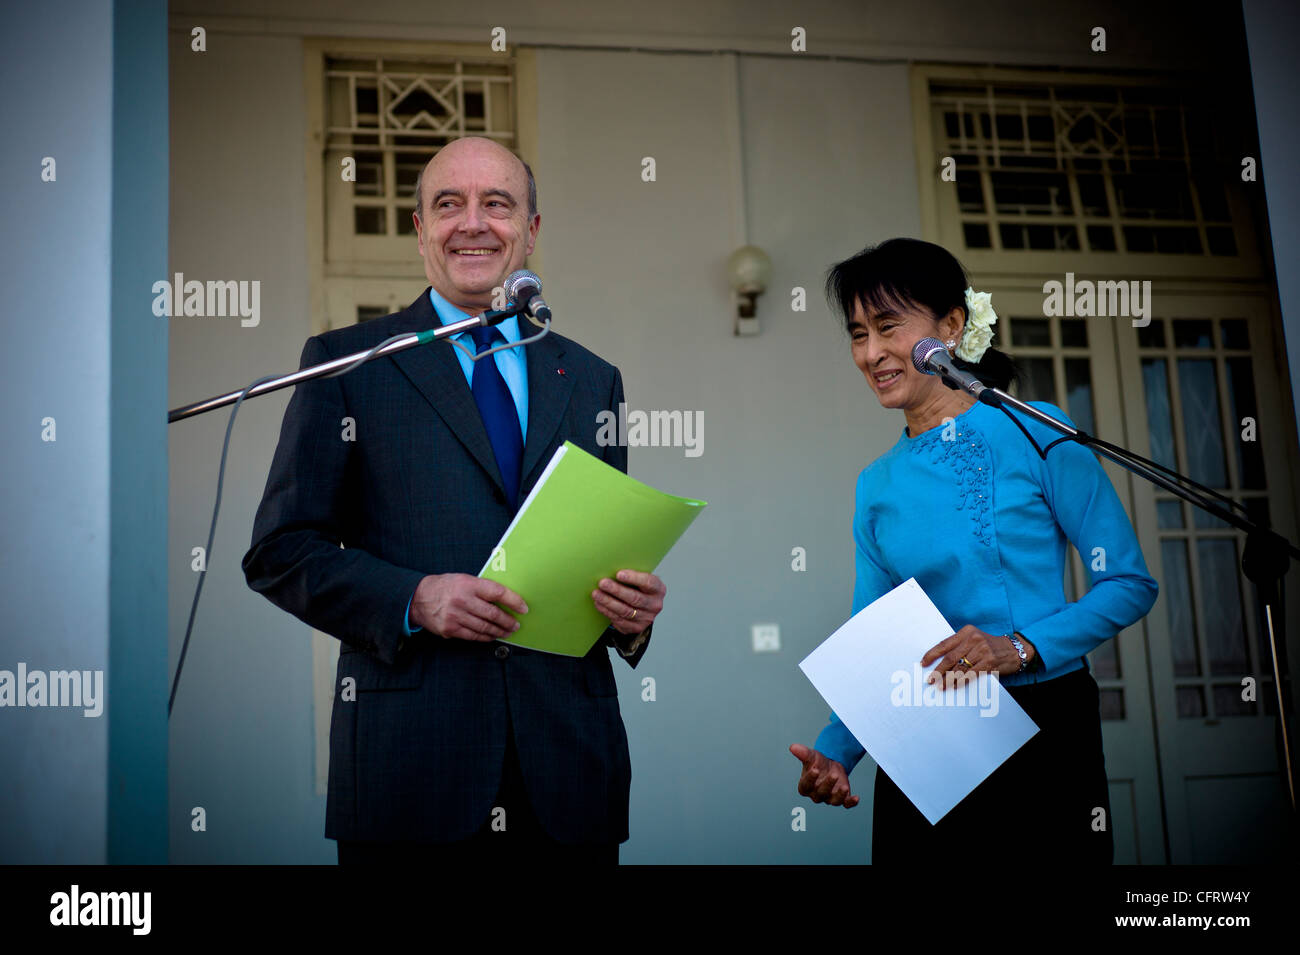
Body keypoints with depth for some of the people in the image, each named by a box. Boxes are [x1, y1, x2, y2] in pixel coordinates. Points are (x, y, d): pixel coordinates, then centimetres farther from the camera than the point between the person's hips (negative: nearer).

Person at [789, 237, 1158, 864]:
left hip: (1046, 738, -3)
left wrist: (1019, 647, -20)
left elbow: (1130, 584, -6)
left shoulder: (1036, 434, -5)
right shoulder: (877, 486, 7)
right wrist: (834, 753, -10)